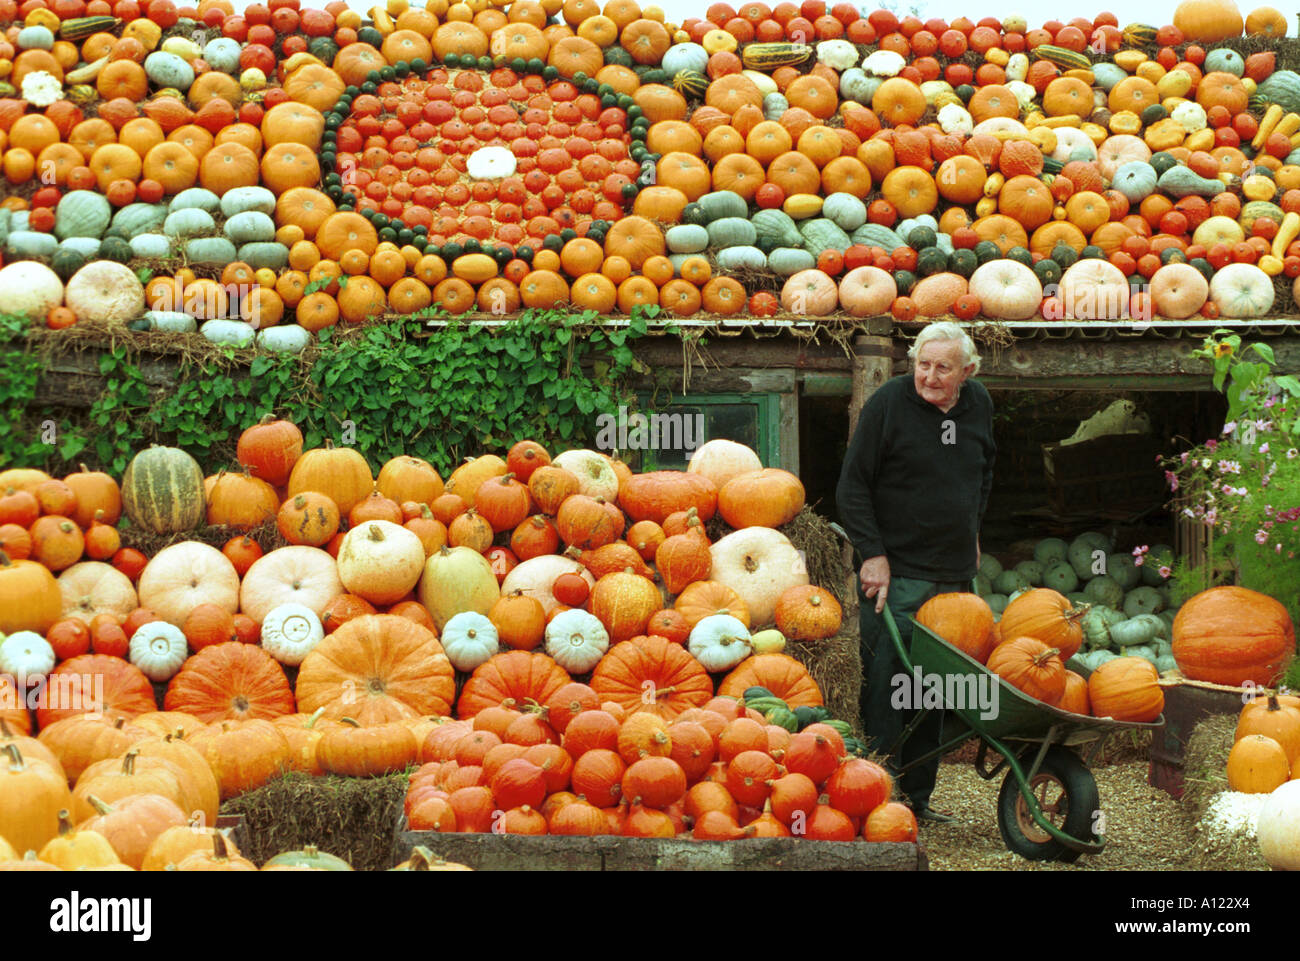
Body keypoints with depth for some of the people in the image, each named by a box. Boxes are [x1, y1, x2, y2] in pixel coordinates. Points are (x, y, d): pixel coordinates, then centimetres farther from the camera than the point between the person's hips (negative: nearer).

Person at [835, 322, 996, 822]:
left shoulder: (978, 404, 8)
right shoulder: (888, 402, -9)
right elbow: (852, 486, -7)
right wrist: (873, 552, -12)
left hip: (955, 574, 6)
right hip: (895, 571, -6)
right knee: (885, 683, -9)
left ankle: (916, 796, 17)